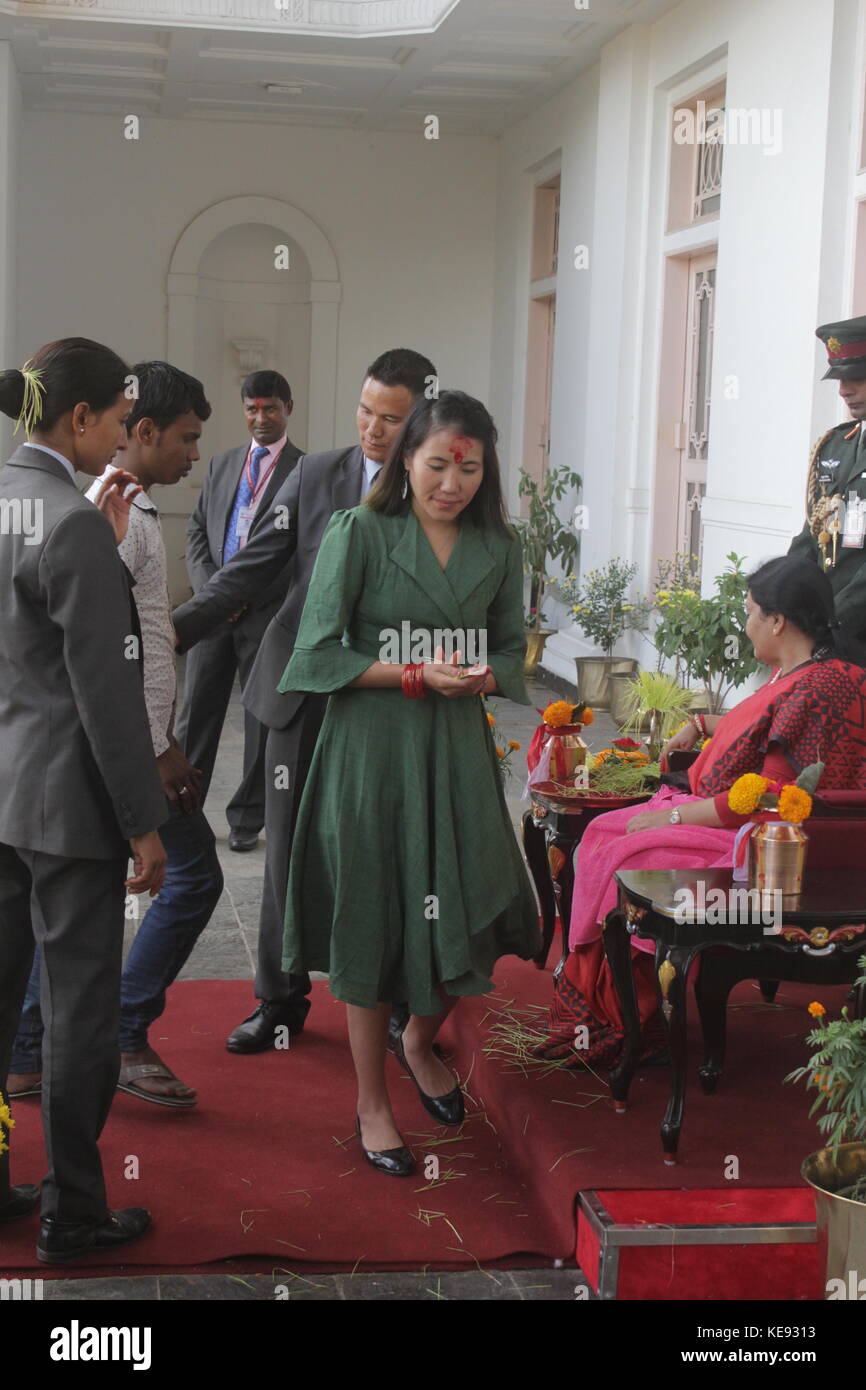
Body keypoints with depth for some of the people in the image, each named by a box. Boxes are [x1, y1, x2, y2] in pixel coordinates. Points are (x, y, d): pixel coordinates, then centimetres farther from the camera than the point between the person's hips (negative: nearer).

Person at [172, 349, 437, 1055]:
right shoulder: (315, 474, 3)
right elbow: (252, 567, 1)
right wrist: (176, 627, -9)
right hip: (306, 694, 3)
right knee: (290, 851, 9)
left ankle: (399, 1004, 22)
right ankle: (281, 1001, 24)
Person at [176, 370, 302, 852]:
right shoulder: (222, 464, 14)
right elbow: (198, 532, 14)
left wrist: (246, 595, -12)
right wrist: (210, 587, -3)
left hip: (269, 612, -4)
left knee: (263, 720, 6)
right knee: (196, 714, 6)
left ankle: (248, 819, 16)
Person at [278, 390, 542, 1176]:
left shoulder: (499, 548, 5)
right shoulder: (360, 534, -7)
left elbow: (512, 650, 13)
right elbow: (319, 652, -9)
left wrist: (480, 678, -10)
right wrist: (415, 675, -16)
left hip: (458, 752, 4)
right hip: (372, 750, -3)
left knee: (474, 918, 3)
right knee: (370, 923, 5)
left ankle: (420, 1042, 35)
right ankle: (372, 1104, 20)